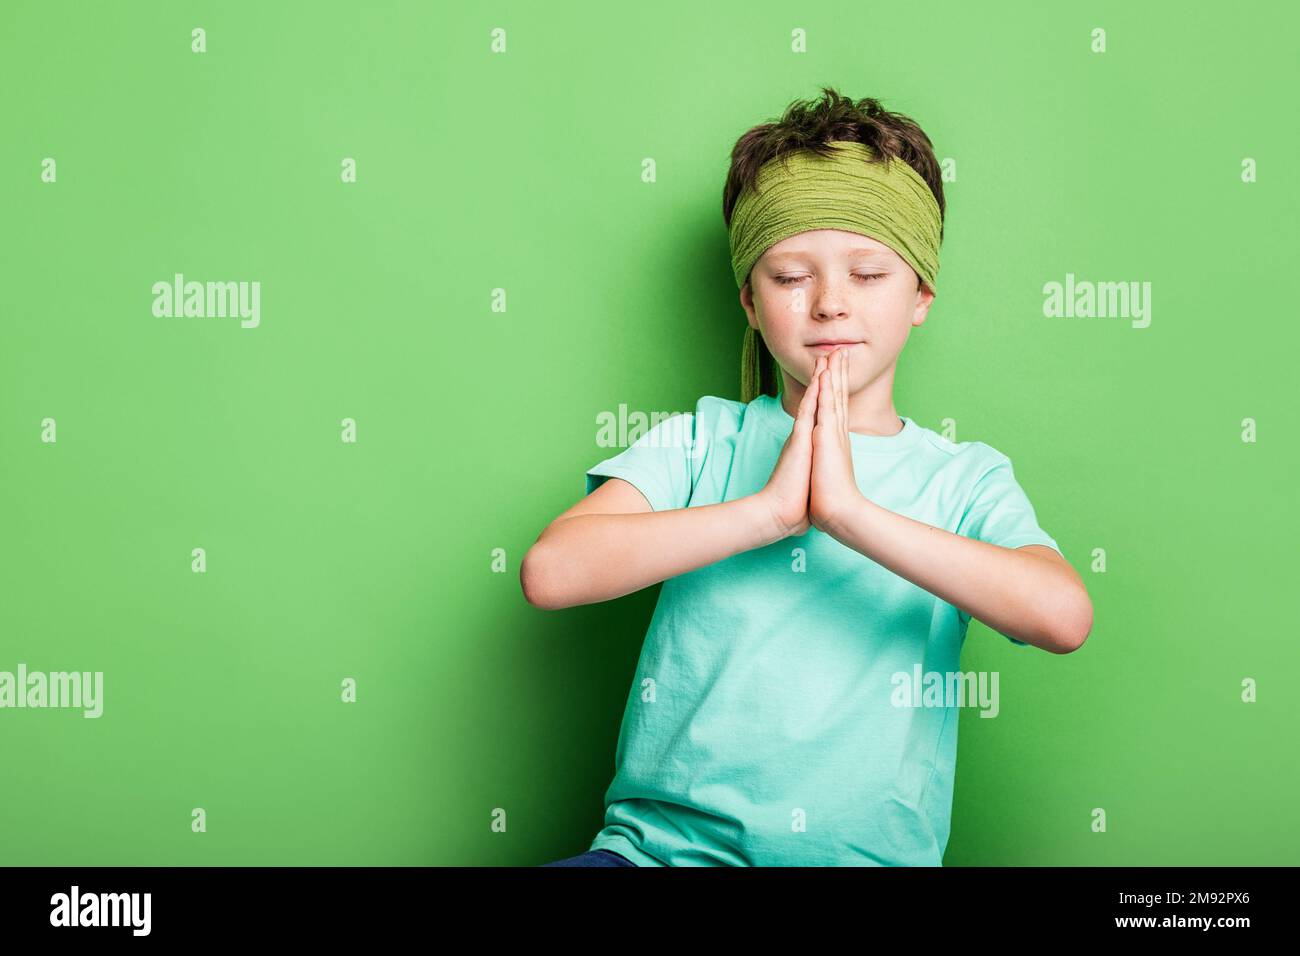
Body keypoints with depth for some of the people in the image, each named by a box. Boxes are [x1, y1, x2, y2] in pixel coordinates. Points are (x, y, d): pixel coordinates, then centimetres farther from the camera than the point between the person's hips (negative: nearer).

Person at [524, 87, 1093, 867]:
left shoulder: (965, 479, 8)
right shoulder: (702, 442, 9)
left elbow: (1064, 616, -12)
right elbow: (553, 571, -7)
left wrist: (851, 510, -15)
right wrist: (768, 511, -12)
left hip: (867, 852, 2)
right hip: (663, 839, -1)